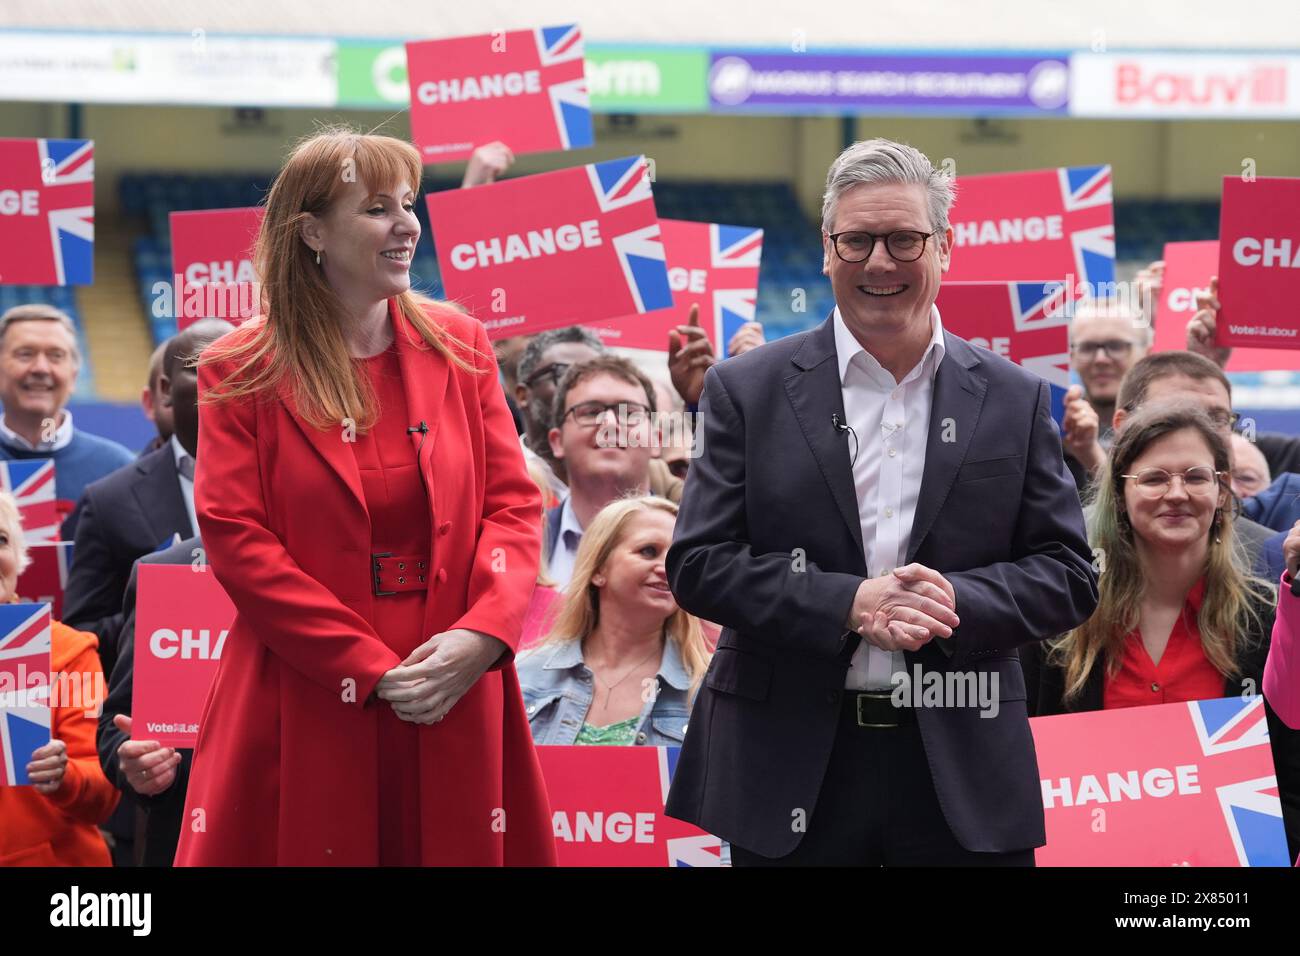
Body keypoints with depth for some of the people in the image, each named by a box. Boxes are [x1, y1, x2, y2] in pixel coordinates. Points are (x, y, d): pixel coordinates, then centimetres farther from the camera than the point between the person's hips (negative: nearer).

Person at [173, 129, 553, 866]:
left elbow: (514, 504, 5)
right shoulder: (241, 374, 0)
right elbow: (236, 539, -7)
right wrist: (372, 668, -14)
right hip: (305, 710, -2)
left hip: (457, 702, 3)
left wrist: (482, 634, -14)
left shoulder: (461, 348, 9)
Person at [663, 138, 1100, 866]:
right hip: (794, 775, -1)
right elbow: (698, 565, -3)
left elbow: (1070, 575, 5)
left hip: (966, 774, 1)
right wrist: (848, 605, -15)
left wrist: (958, 601, -14)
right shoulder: (747, 390, 3)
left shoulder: (1015, 399, 7)